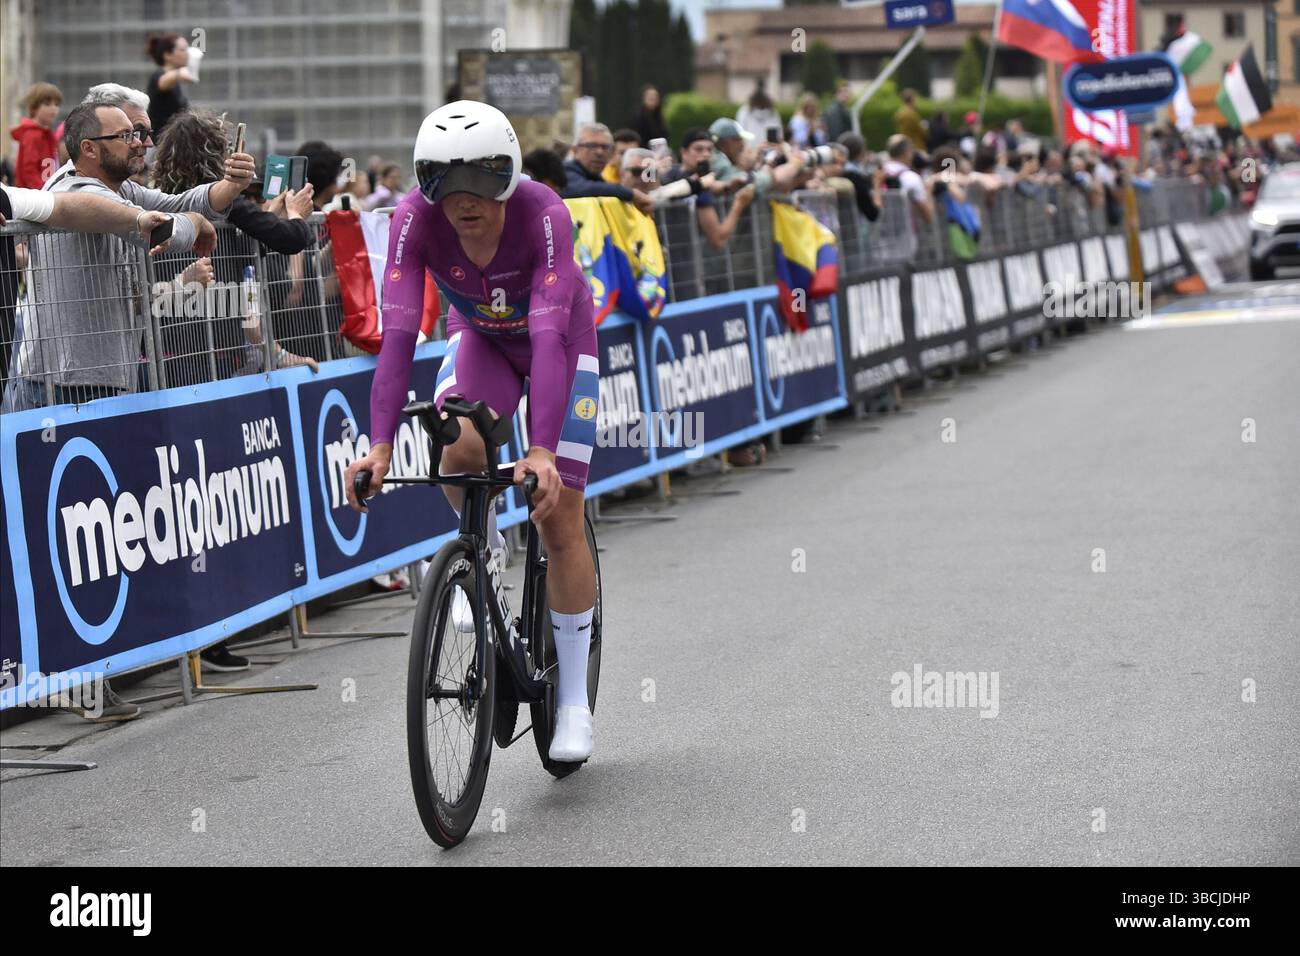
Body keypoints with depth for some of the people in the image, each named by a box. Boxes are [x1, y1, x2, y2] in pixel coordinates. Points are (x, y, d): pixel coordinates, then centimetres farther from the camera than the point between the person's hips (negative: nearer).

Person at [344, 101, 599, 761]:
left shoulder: (542, 214, -36)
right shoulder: (415, 219, -29)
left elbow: (549, 335, -44)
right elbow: (399, 332, -34)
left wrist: (542, 451, -53)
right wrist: (379, 447, -44)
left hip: (562, 343, -2)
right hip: (480, 336, 2)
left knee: (559, 523, -6)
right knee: (459, 449, -31)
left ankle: (573, 701, 6)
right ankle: (484, 551, 4)